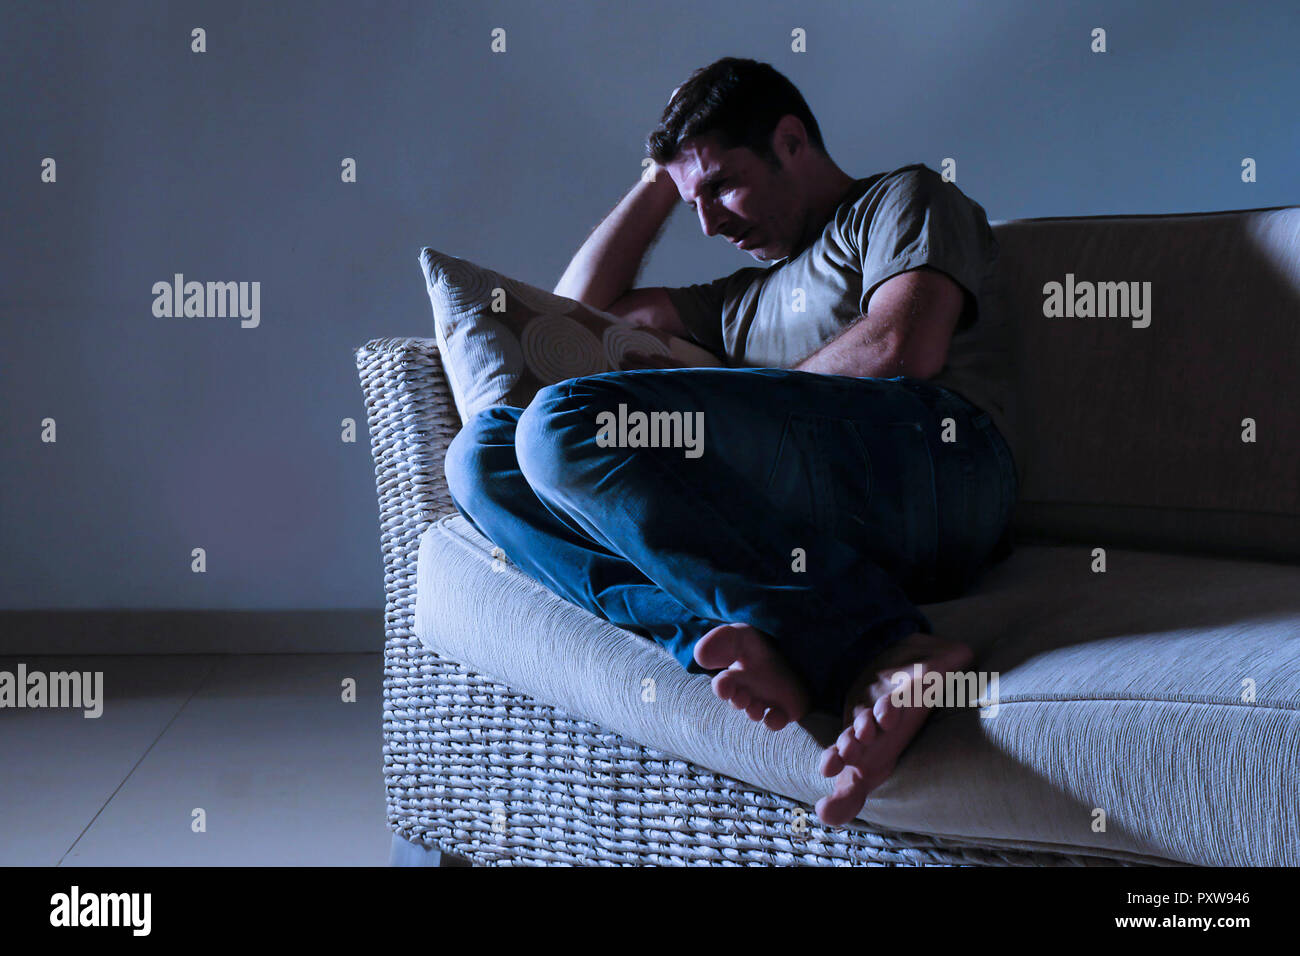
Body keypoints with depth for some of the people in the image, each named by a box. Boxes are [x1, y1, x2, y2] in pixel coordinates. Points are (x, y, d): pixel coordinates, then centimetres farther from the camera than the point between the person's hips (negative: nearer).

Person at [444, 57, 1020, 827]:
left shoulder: (907, 198, 20)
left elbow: (904, 348, -1)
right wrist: (664, 177, 39)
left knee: (568, 421, -24)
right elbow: (581, 302, 41)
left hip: (935, 458, -7)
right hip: (809, 535, 7)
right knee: (482, 454, -4)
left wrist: (746, 398, 7)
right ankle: (728, 635, -32)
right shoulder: (747, 298, 41)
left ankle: (877, 655, -34)